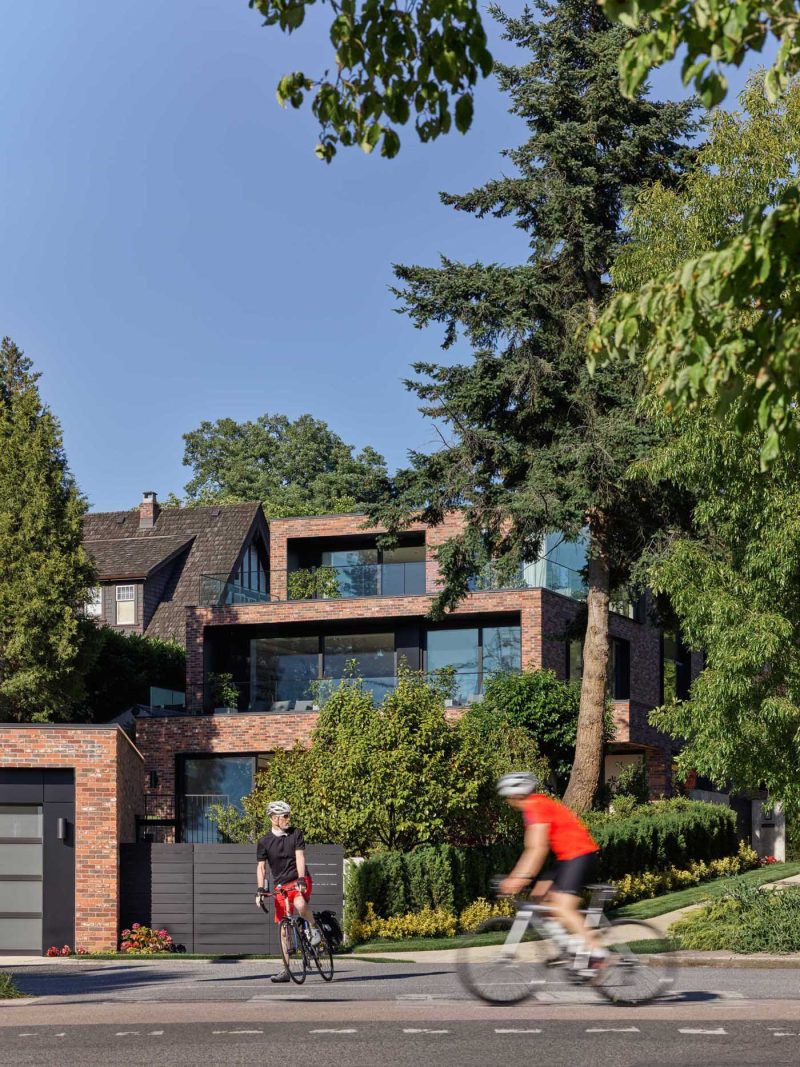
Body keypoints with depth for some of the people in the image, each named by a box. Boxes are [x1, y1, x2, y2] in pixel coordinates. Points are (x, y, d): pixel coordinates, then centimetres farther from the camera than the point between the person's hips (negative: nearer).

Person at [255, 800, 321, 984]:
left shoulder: (296, 834, -2)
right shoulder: (264, 842, 1)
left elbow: (300, 857, -12)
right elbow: (261, 867, -2)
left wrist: (301, 879, -26)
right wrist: (260, 889, -15)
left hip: (300, 881, -2)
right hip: (281, 885, 2)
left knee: (300, 904, -37)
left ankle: (314, 929, -8)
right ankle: (286, 971, 7)